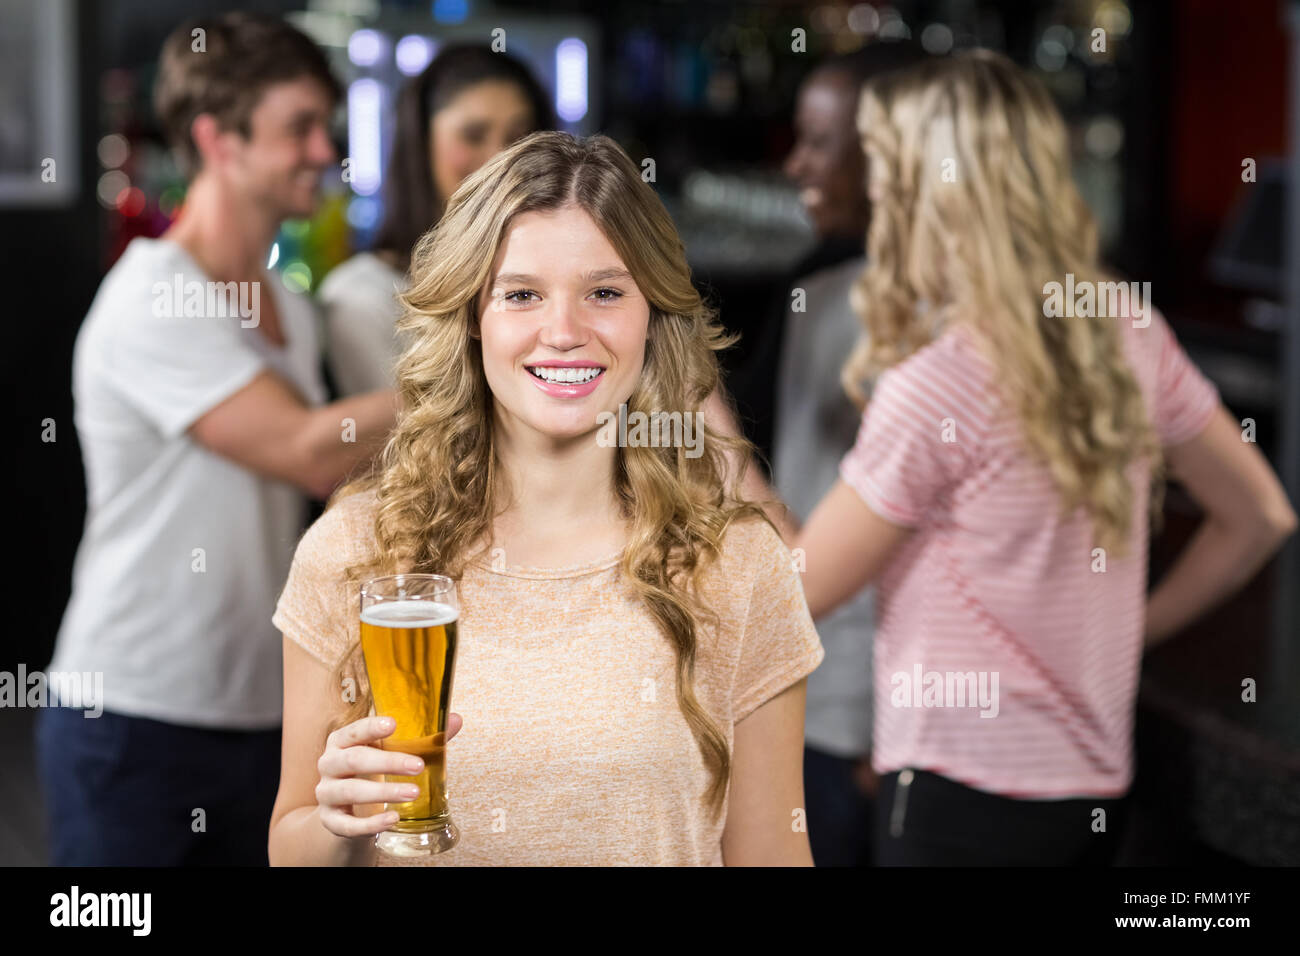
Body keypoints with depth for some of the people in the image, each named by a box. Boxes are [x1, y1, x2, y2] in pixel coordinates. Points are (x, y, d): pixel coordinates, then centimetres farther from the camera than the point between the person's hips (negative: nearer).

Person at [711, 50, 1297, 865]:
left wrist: (704, 407, -1)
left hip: (961, 798, -7)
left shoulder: (932, 385, -19)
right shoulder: (1128, 329, 2)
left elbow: (795, 588, -9)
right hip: (1094, 791, 7)